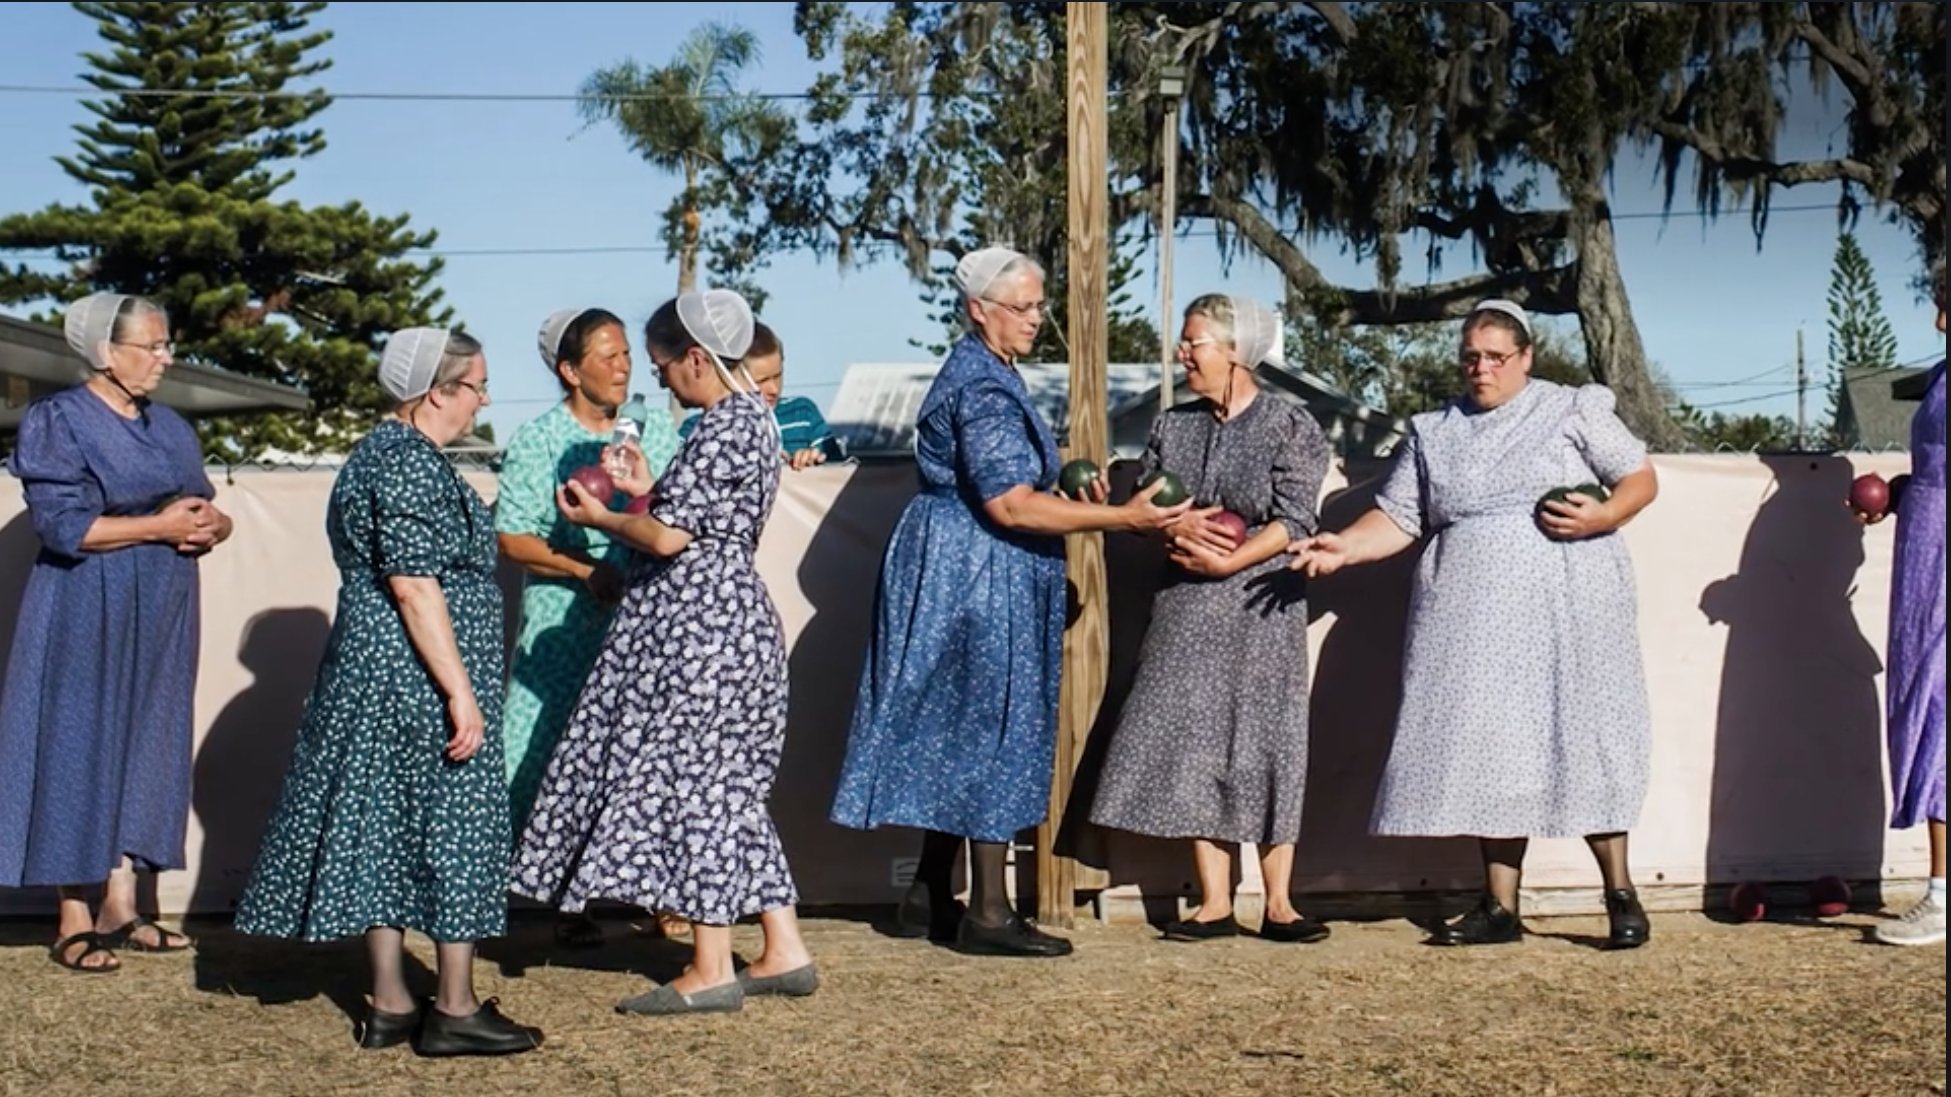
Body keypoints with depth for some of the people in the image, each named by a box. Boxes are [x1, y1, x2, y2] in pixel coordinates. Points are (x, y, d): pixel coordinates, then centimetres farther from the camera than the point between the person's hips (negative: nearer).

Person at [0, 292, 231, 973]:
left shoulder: (170, 427, 12)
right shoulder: (59, 421, -8)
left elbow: (204, 511, 15)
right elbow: (61, 525, -17)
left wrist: (211, 526, -9)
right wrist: (160, 526, -19)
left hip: (160, 616, 7)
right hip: (87, 616, -7)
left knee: (145, 752, 7)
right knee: (80, 753, -2)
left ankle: (120, 908, 14)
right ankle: (74, 923, 4)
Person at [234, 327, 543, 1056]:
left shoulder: (378, 451, 15)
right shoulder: (412, 463, -17)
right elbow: (415, 587, -22)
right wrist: (461, 692, -22)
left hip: (368, 671, 10)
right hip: (417, 680, -10)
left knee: (385, 827, 10)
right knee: (452, 828, -2)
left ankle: (390, 1005, 16)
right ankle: (455, 1011, 4)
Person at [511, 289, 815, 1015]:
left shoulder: (722, 428, -17)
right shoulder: (750, 415, 14)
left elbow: (668, 538, -20)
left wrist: (601, 518, -4)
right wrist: (651, 493, 21)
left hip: (699, 627, -10)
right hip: (732, 617, 10)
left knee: (691, 783, -3)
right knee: (728, 790, 13)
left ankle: (712, 972, 3)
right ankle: (783, 953, 15)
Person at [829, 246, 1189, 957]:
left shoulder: (982, 374, 16)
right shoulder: (982, 386, -17)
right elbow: (1009, 505, -24)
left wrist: (1077, 502, 9)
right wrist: (1122, 518, -24)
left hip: (963, 575, 10)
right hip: (975, 576, -10)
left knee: (960, 735, 12)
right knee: (994, 730, -7)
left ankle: (929, 898, 17)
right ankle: (987, 914, -3)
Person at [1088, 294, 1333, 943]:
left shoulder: (1290, 428, -4)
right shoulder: (1173, 426, 10)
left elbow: (1294, 521, -10)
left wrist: (1227, 561, -19)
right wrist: (1178, 527, -12)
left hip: (1261, 606, -4)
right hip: (1187, 608, 4)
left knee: (1267, 748, -2)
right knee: (1194, 744, 2)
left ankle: (1279, 905, 5)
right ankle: (1215, 904, 8)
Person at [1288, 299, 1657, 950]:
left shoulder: (1573, 410, 5)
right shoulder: (1433, 433, 14)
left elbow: (1642, 480, 5)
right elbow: (1398, 518, 8)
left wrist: (1603, 516, -15)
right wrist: (1345, 547, -9)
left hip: (1567, 612, -3)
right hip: (1474, 620, 3)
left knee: (1585, 743, -4)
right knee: (1488, 750, 3)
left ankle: (1620, 895, 6)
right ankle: (1499, 907, 9)